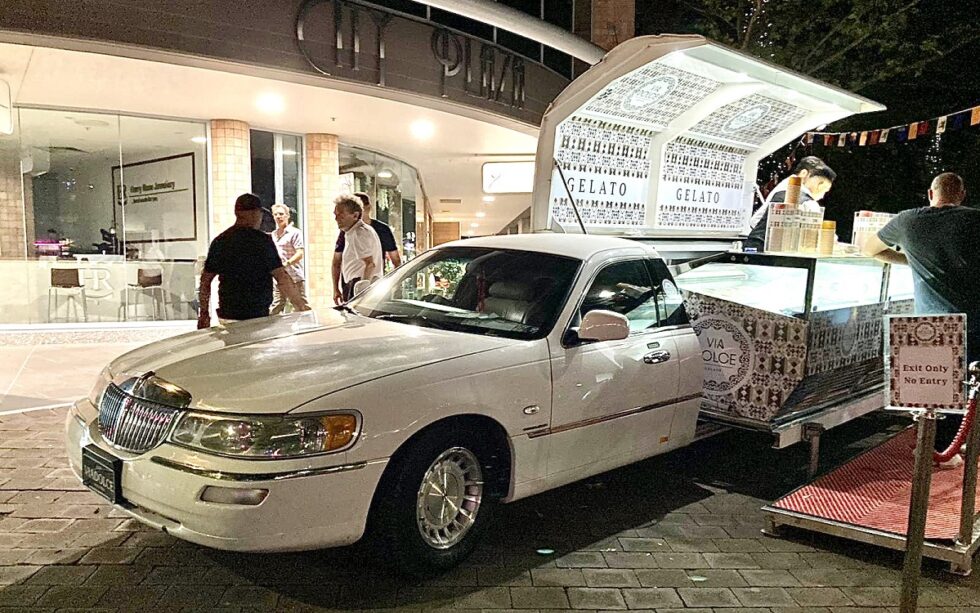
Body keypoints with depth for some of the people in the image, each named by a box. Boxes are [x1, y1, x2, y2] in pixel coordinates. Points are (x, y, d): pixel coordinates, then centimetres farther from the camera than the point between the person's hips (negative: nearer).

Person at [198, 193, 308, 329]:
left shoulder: (219, 241, 7)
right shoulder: (262, 240, -8)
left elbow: (206, 279, 12)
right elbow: (281, 277, -12)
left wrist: (204, 313, 20)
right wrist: (301, 306, -6)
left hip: (226, 315, 5)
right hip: (256, 317, -5)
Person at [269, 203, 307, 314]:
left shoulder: (295, 232, -4)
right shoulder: (273, 235, 17)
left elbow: (300, 254, -13)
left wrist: (287, 263, -25)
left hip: (295, 277, -6)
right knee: (276, 307, 6)